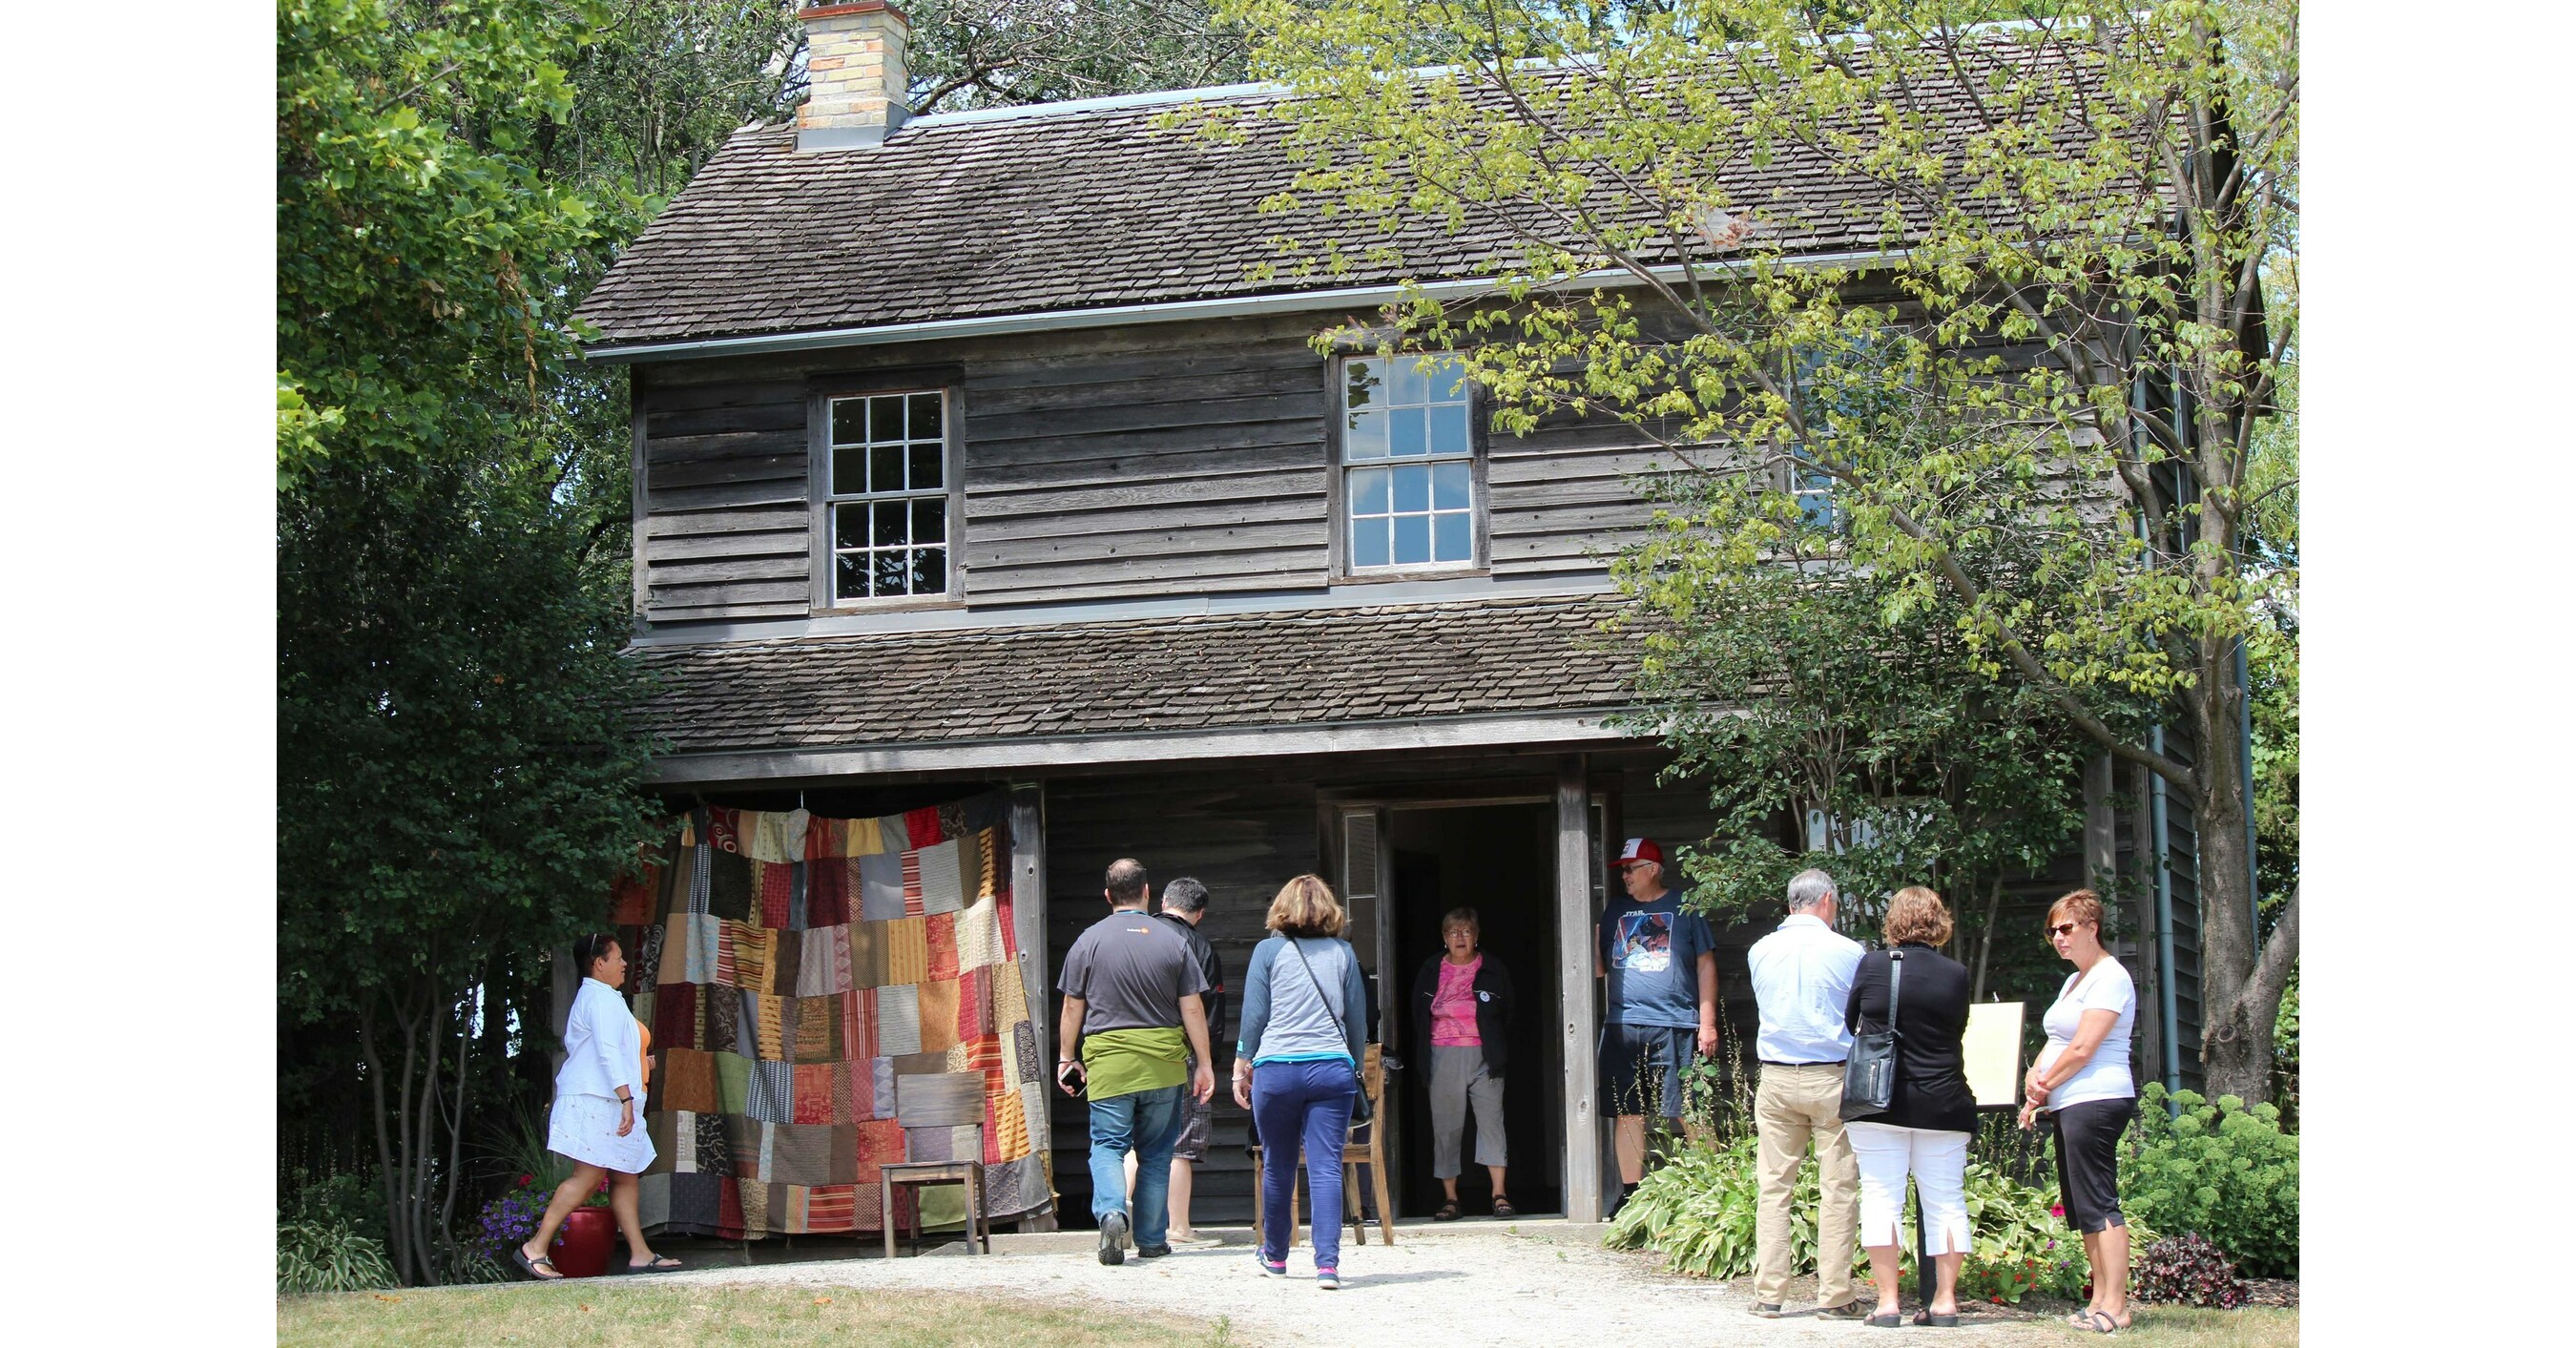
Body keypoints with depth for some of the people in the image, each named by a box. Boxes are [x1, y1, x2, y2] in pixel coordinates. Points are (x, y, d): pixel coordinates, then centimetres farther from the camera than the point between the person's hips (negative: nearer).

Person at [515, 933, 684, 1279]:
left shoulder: (590, 997, 21)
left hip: (604, 1104, 11)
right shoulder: (602, 998, -12)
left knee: (625, 1178, 7)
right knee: (588, 1177, -13)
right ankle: (535, 1248, -12)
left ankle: (640, 1254, 6)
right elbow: (608, 1051, -20)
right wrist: (626, 1098, -25)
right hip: (596, 1102, -11)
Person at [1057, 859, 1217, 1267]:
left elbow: (1072, 1008, 4)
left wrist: (1067, 1058, 15)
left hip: (1108, 1062, -1)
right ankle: (1151, 1239, 14)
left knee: (1108, 1144, 2)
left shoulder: (1088, 942, 0)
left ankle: (1112, 1211, -24)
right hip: (1163, 1064, 1)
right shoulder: (1172, 942, 1)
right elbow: (1192, 1010, 1)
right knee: (1156, 1152, 11)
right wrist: (1204, 1065, 7)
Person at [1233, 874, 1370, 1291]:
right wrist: (1355, 1067, 23)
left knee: (1277, 1167, 13)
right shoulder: (1343, 953, 7)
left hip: (1276, 1069, -1)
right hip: (1332, 1069, 1)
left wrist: (1241, 1068, 12)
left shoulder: (1269, 951, 3)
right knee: (1326, 1167, -3)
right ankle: (1327, 1263, -14)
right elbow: (1357, 1018, 11)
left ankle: (1275, 1256, 27)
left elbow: (1253, 1015, 3)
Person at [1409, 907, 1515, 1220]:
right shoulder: (1431, 971, 9)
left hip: (1483, 1056, -1)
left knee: (1491, 1120, -8)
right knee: (1446, 1126, 1)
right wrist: (1424, 1059, 4)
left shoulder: (1493, 970, 7)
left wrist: (1498, 1053, 4)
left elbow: (1507, 1014, 12)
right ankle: (1450, 1198, 6)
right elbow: (1419, 1018, 13)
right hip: (1444, 1055, 1)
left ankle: (1500, 1195, -7)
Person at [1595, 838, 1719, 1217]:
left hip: (1674, 1026, -4)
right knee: (1628, 1114, 5)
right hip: (1623, 1026, 4)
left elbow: (1706, 964, 3)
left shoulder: (1684, 908, 4)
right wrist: (1590, 933, -1)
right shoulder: (1615, 912, 17)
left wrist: (1707, 1022, -3)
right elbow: (1598, 969, 16)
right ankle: (1630, 1193, 11)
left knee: (1690, 1114, -5)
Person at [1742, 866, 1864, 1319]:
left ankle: (1769, 1293, 5)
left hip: (1776, 1078, 3)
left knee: (1773, 1187, 6)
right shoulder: (1847, 952, -5)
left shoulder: (1759, 952, 5)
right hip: (1833, 1078, -3)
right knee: (1838, 1188, 2)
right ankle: (1834, 1294, 2)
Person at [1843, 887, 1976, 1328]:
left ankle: (1887, 1300, -2)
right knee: (1945, 1201, 8)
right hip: (1941, 1104, 1)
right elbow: (1957, 1032, 9)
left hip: (1878, 1104, -1)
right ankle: (1945, 1299, 7)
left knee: (1881, 1197, 2)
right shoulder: (1955, 974, -3)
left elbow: (1849, 1022, 8)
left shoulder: (1872, 965, -4)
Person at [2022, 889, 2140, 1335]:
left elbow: (2082, 1049, -14)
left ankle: (2114, 1307, -13)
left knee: (2098, 1205, -12)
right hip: (2070, 1105, 10)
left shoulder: (2109, 978, -9)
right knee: (2081, 1208, 8)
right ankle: (2101, 1301, 11)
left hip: (2095, 1100, -10)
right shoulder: (2074, 981, 21)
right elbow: (2057, 1041, 20)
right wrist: (2035, 1077, 0)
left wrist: (2043, 1087, -4)